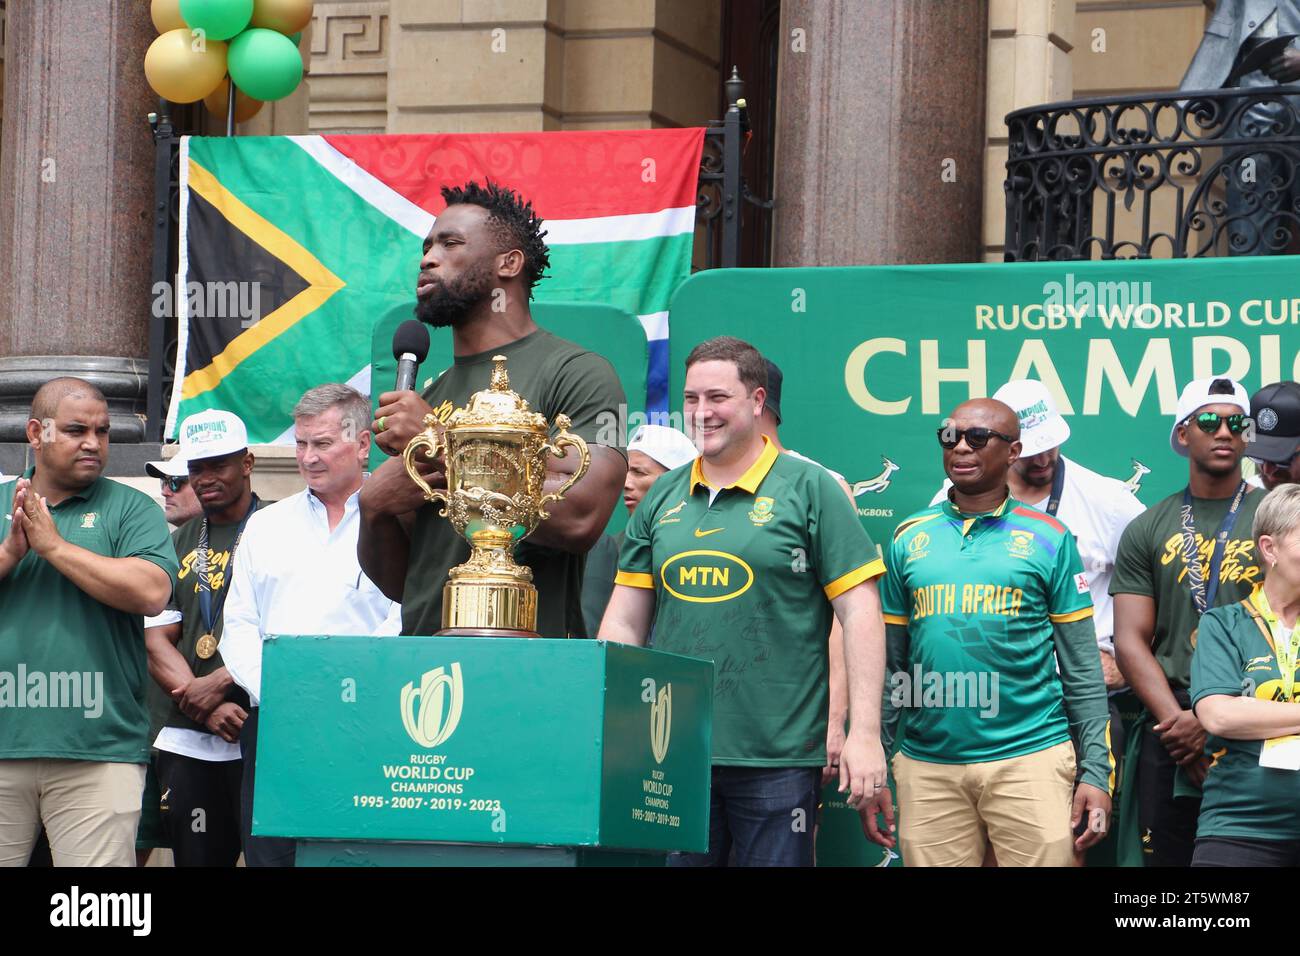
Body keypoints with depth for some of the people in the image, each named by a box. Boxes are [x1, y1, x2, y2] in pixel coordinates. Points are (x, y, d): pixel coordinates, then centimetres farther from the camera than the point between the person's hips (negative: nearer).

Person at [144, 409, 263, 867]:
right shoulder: (177, 545, 17)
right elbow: (156, 642, 10)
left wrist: (218, 684, -14)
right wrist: (208, 709, -6)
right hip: (186, 741, 5)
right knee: (197, 858, 5)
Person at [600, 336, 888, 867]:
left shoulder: (808, 490, 0)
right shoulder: (663, 498, 13)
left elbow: (859, 613, -4)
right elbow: (624, 621, 15)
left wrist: (865, 733, -10)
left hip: (777, 759, -4)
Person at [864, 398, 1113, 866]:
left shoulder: (1049, 539, 4)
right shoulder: (910, 538, 10)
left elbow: (1082, 669, 4)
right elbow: (890, 665, 13)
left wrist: (1096, 772, -3)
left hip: (1030, 756, -2)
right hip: (928, 767, 2)